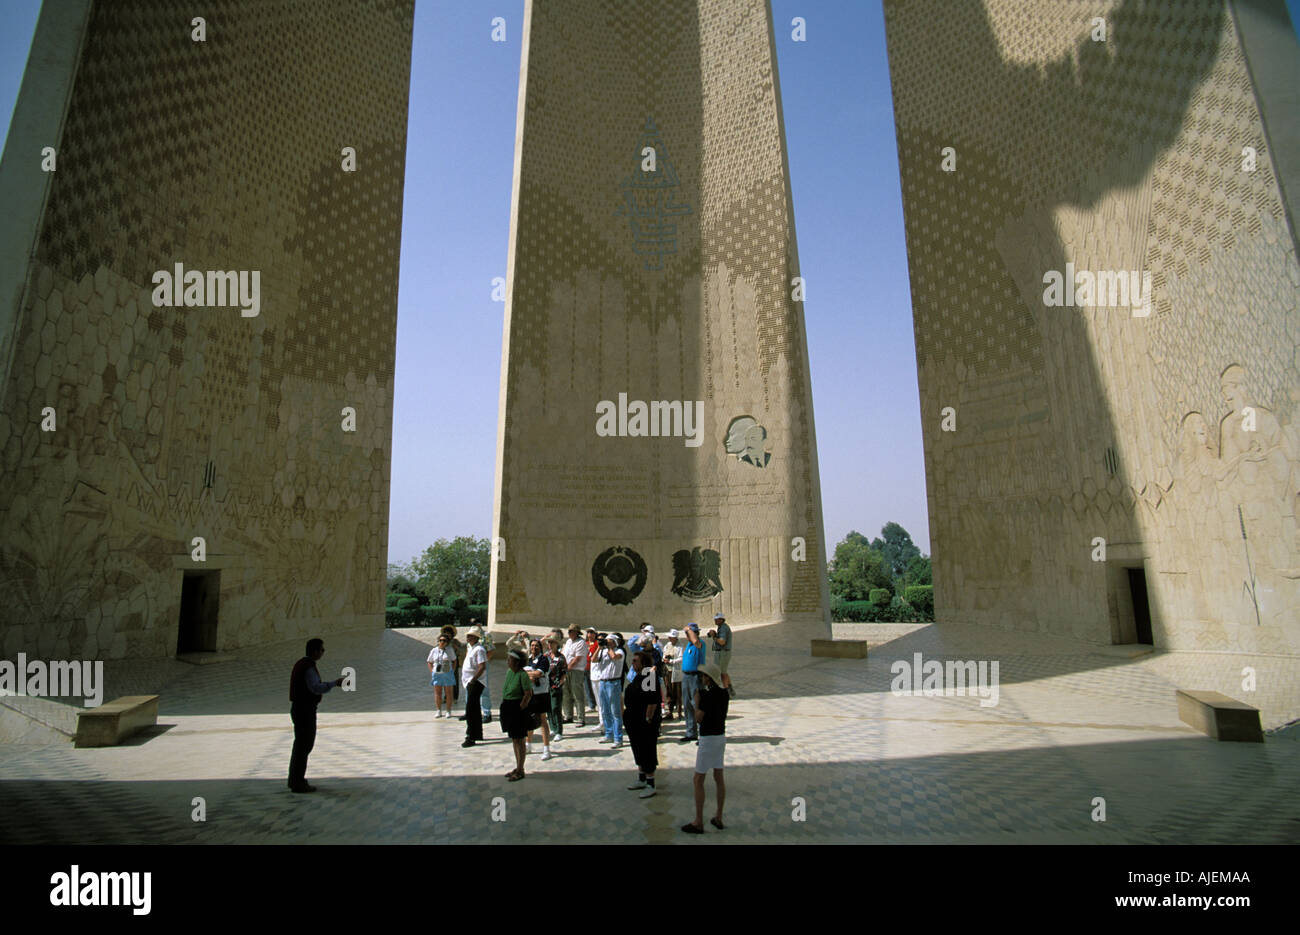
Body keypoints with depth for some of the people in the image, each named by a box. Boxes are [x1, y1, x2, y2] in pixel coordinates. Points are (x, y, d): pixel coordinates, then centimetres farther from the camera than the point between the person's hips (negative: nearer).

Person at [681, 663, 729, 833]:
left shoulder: (707, 695, -21)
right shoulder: (724, 693, 2)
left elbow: (699, 718, -18)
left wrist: (696, 702, -4)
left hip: (708, 739, -8)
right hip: (721, 736, 8)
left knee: (698, 780, 2)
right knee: (718, 778, 15)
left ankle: (698, 823, 7)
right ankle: (718, 819, 24)